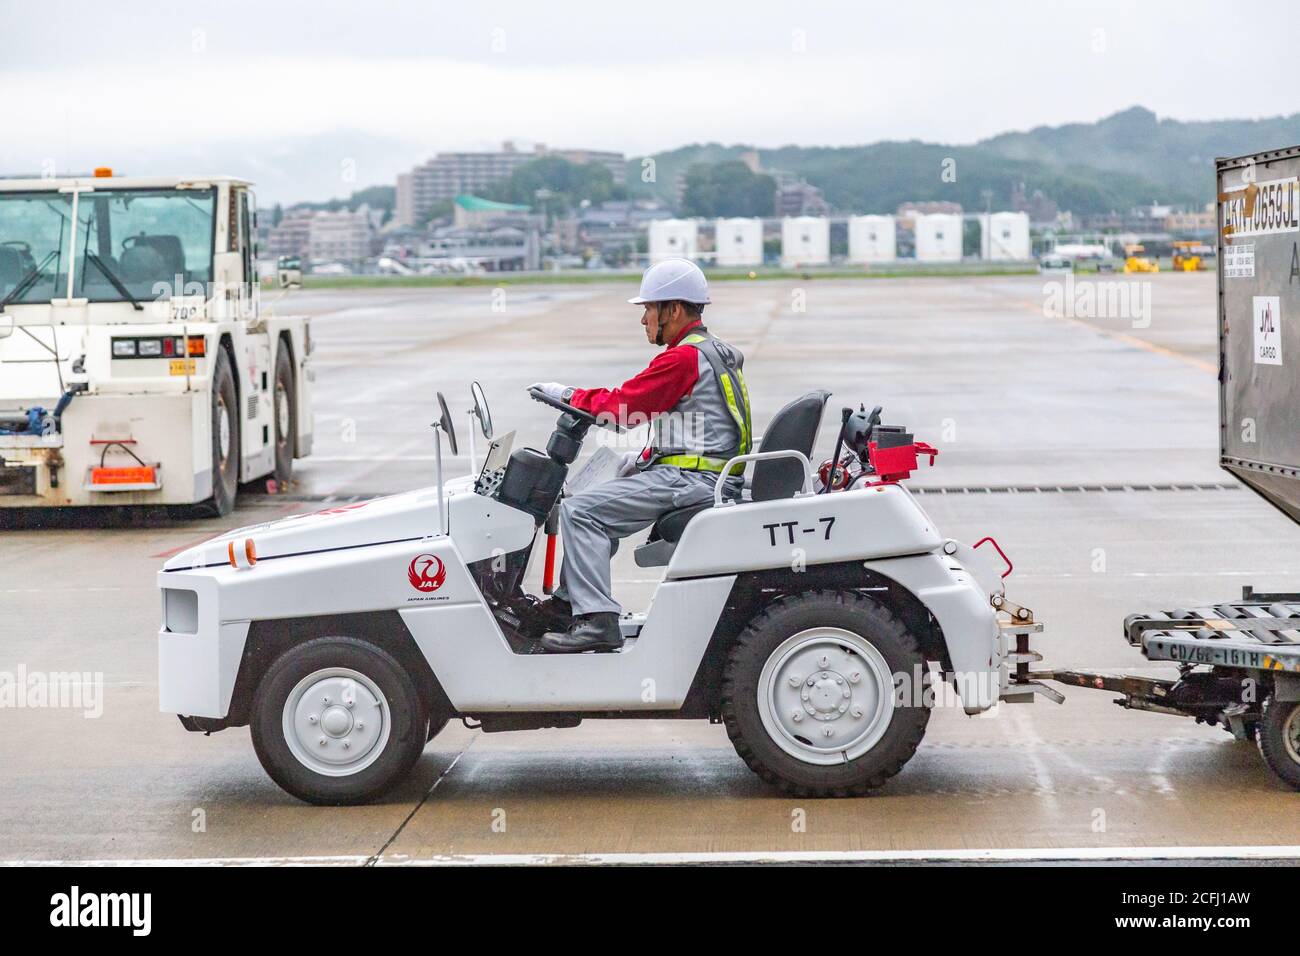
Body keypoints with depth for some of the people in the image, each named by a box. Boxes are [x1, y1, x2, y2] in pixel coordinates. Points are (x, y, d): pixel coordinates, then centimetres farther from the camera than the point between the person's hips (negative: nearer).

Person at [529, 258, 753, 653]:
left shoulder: (682, 358, -15)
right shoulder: (714, 351, 18)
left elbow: (624, 405, -16)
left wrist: (567, 394, -4)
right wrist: (647, 456, 13)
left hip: (692, 479, -11)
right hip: (707, 472, 11)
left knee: (580, 512, -16)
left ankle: (596, 620, -25)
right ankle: (572, 597, 26)